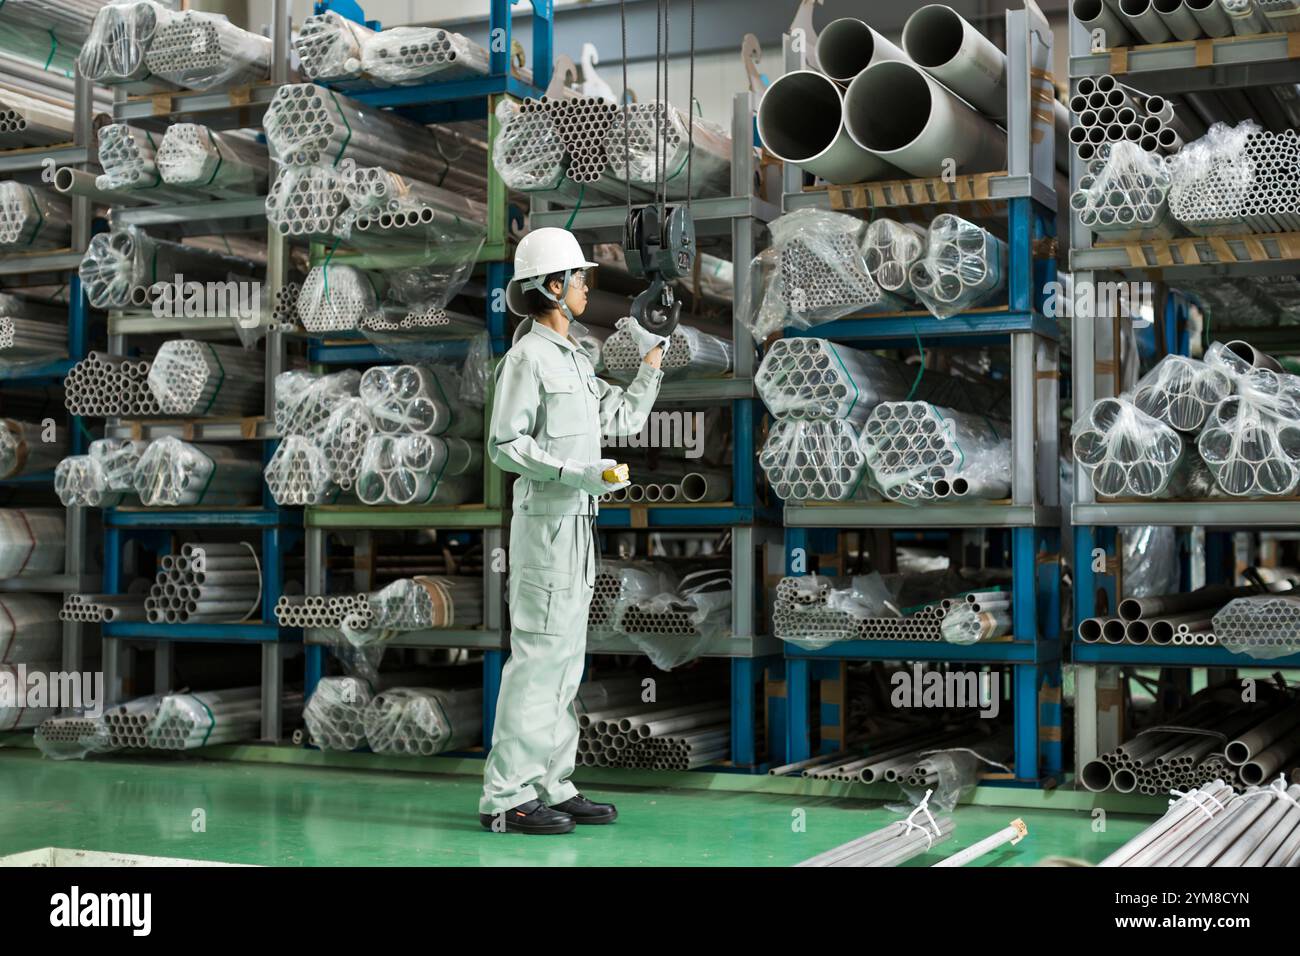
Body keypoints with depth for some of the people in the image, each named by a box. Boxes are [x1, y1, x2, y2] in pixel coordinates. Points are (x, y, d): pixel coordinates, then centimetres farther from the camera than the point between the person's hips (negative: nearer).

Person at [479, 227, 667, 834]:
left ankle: (549, 787, 17)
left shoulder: (572, 359, 17)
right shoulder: (527, 357, -11)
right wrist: (579, 474, -23)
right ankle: (506, 798, -6)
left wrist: (653, 358, 22)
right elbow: (505, 446, -17)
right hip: (547, 523, -10)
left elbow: (624, 417, 25)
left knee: (563, 664, 11)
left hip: (576, 524, 10)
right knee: (538, 659, -9)